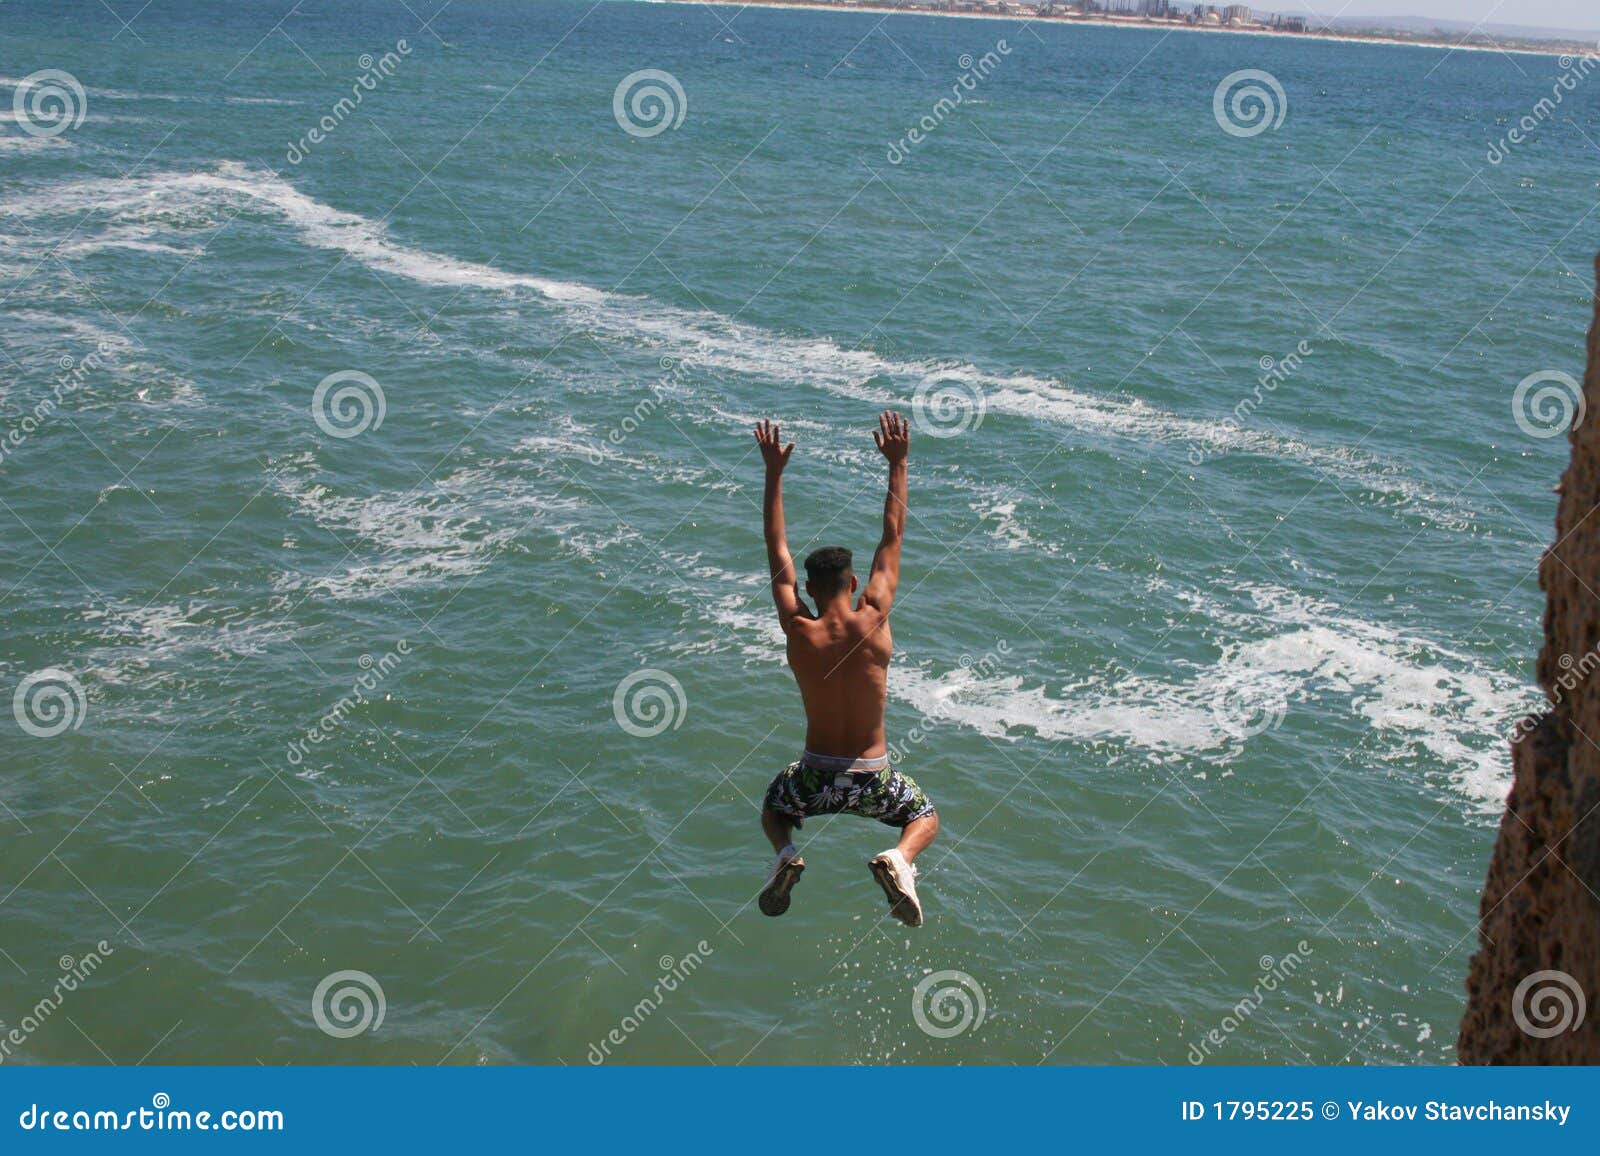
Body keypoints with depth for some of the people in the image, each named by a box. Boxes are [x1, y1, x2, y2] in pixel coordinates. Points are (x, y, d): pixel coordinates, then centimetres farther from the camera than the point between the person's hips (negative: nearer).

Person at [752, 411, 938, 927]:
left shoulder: (799, 631, -14)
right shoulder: (872, 624, -16)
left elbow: (777, 549, -5)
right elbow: (892, 538, -7)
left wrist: (774, 472, -1)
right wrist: (897, 463, -2)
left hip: (816, 777, 1)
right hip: (871, 778, -1)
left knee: (773, 809, 34)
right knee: (926, 818, 28)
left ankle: (786, 854, 0)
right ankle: (898, 860, -7)